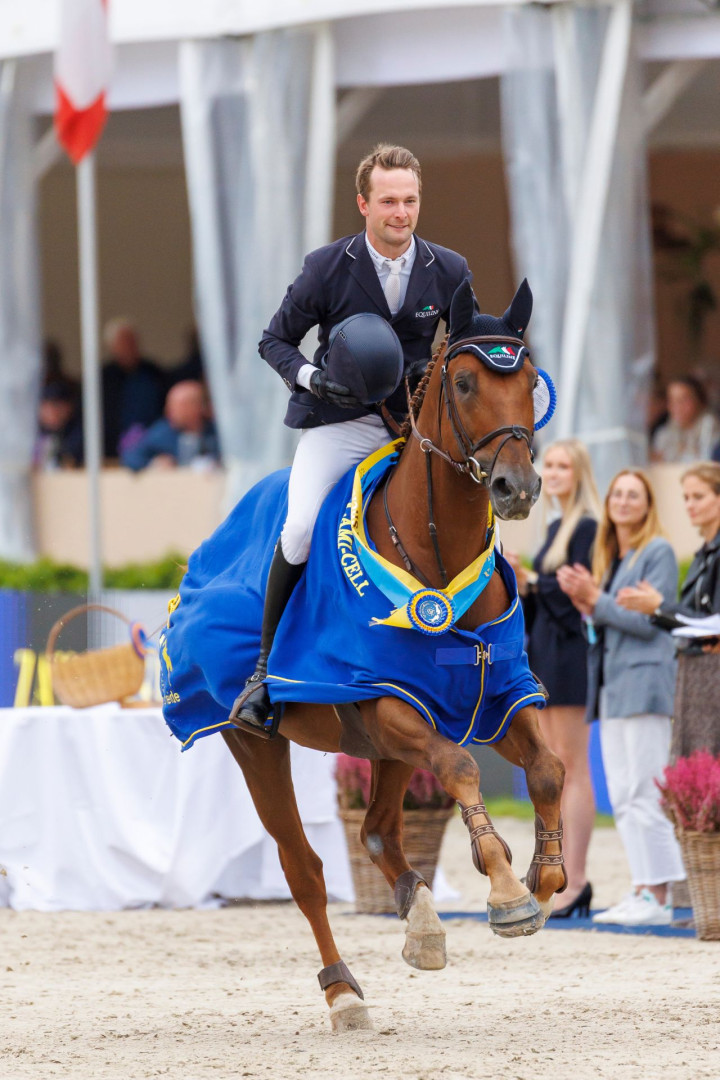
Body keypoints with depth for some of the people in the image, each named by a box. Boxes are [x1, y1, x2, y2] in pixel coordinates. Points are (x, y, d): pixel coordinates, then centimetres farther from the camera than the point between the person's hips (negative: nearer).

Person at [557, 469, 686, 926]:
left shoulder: (658, 552, -5)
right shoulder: (610, 556, 19)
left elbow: (648, 620, -13)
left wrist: (594, 599, -12)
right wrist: (584, 601, 4)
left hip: (644, 682, -9)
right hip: (612, 687, 9)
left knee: (645, 794, -12)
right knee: (622, 798, 6)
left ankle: (659, 897, -11)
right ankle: (642, 892, 9)